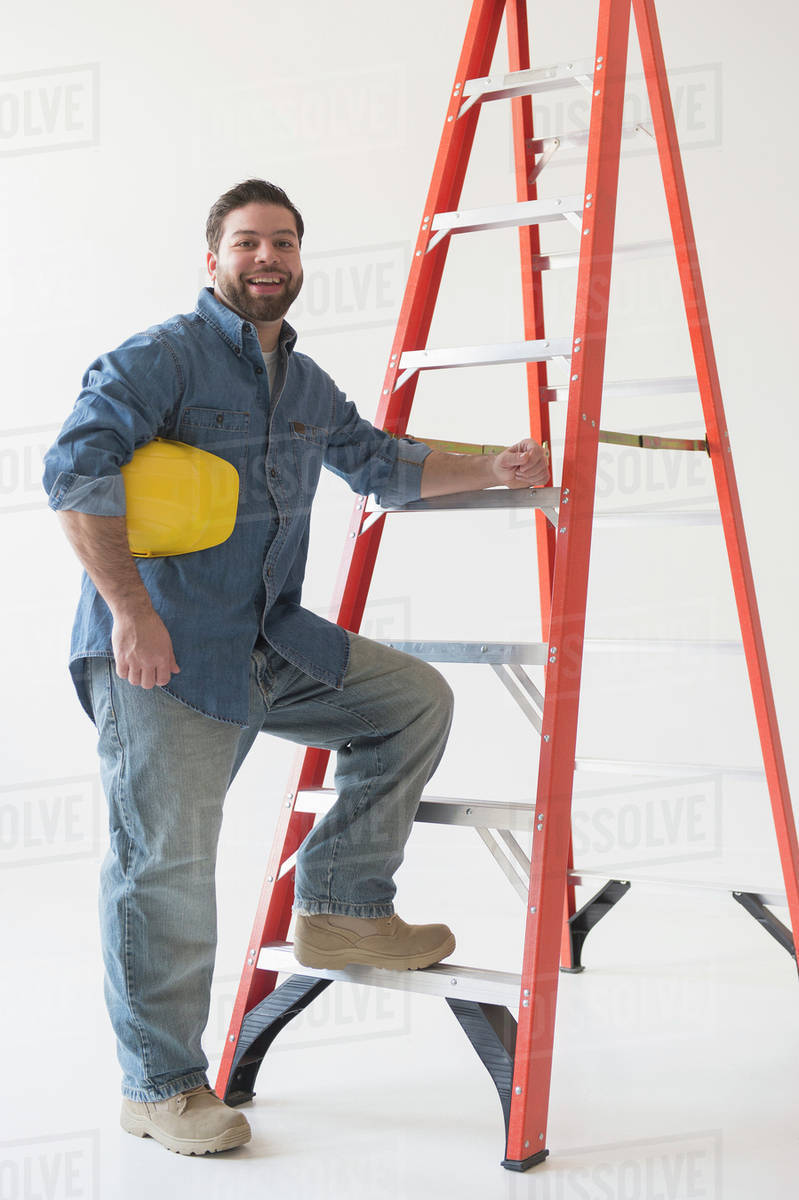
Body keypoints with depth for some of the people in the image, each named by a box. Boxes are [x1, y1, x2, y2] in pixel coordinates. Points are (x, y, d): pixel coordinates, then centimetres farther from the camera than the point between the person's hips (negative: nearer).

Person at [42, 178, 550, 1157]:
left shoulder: (306, 385, 15)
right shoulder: (162, 358, -9)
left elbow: (381, 463, 29)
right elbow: (76, 468, -21)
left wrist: (491, 470, 18)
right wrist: (131, 611, -26)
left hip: (270, 647, 7)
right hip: (162, 657, -7)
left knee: (415, 700, 4)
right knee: (166, 867, -3)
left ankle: (342, 908, 10)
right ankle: (159, 1087, 12)